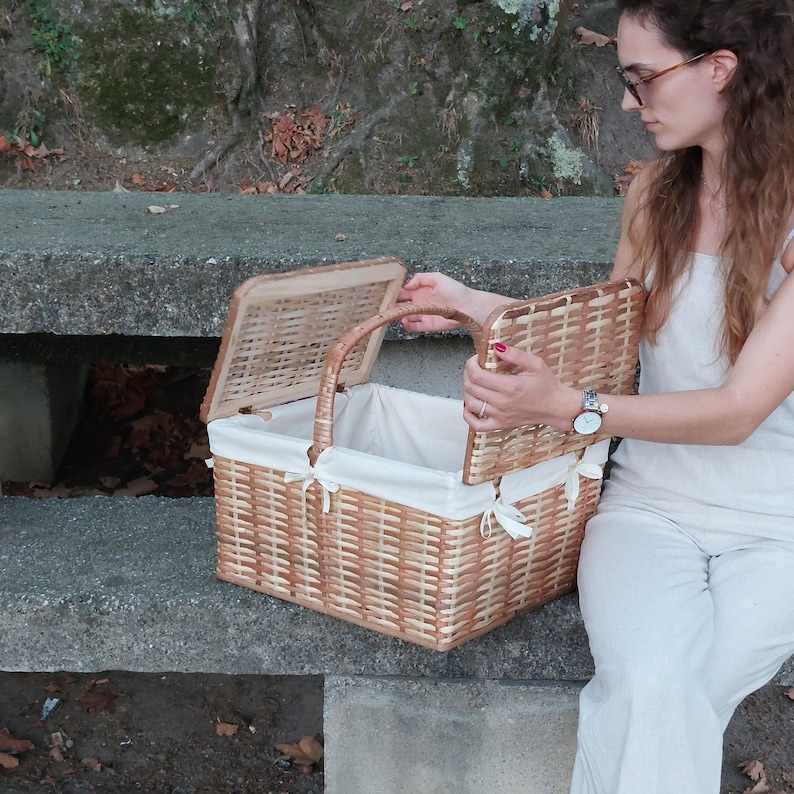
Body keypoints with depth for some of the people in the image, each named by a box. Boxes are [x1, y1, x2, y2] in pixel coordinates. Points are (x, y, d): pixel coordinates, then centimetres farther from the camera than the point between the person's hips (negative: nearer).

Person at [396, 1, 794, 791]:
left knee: (657, 708, -26)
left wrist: (563, 405, -28)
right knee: (651, 685, -28)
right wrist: (468, 304, 9)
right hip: (651, 503, 3)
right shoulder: (658, 191, 4)